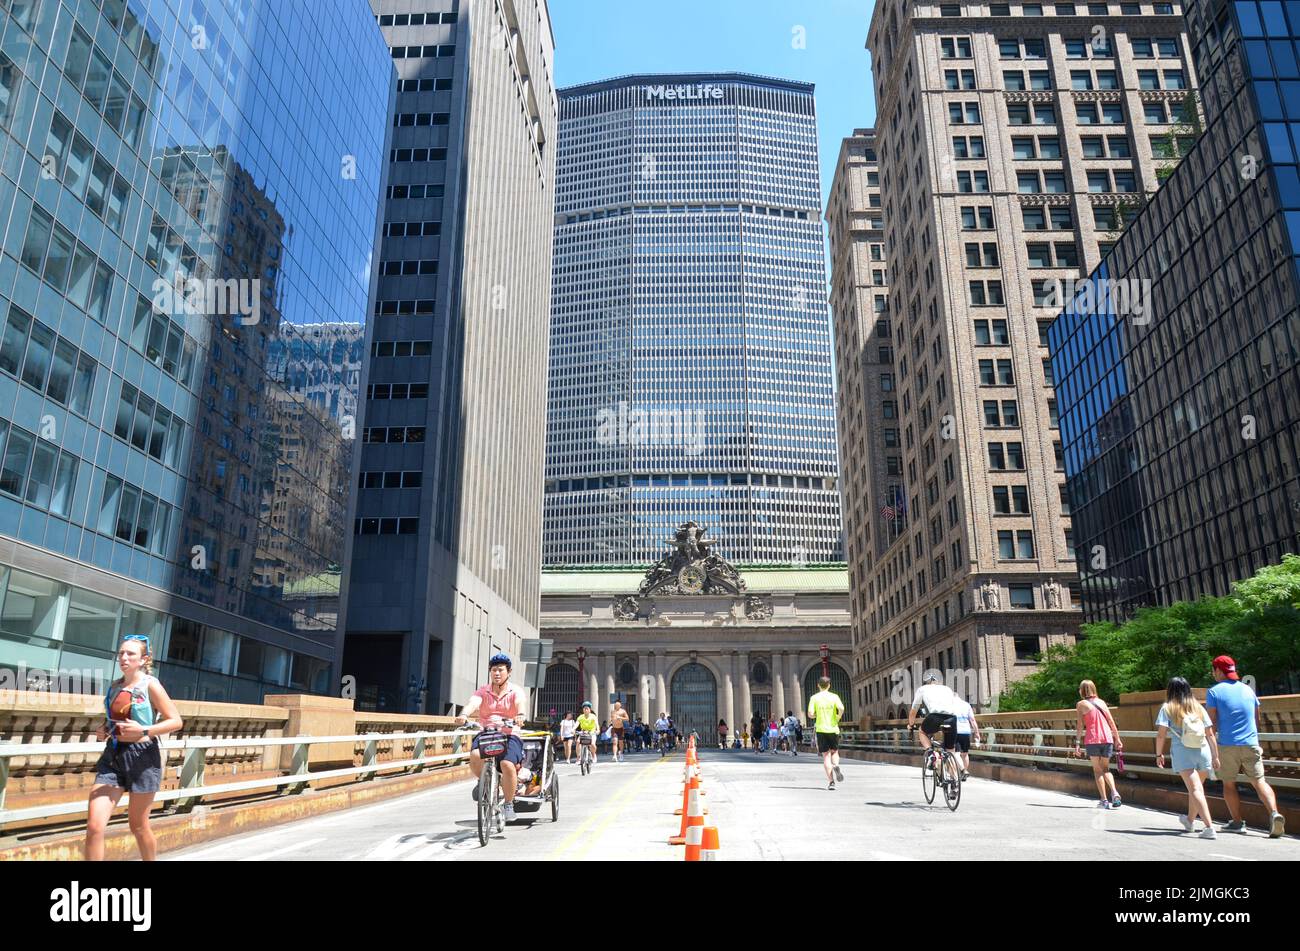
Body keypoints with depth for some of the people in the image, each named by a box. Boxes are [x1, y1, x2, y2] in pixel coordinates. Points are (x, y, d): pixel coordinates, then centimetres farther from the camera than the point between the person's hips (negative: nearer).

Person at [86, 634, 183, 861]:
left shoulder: (150, 685, -8)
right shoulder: (115, 686, 8)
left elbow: (176, 721, -10)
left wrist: (144, 731, -23)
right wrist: (103, 731, 3)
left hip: (142, 756, -4)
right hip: (113, 754, 5)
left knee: (138, 825, 11)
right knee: (94, 826, -8)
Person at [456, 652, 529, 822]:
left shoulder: (515, 691, 6)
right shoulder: (483, 691, 10)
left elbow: (521, 702, -17)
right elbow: (473, 703, -10)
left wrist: (520, 715, -42)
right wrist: (464, 714, -34)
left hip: (509, 735, -2)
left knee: (507, 764, -28)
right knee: (475, 755, -30)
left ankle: (509, 804, -6)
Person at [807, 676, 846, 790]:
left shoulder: (814, 697, 0)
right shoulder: (834, 697, 1)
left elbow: (810, 714, -8)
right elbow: (841, 709, -16)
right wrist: (837, 718, 2)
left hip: (821, 729, 0)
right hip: (833, 729, 1)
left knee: (826, 755, 3)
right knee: (835, 752, 19)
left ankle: (831, 781, -6)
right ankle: (836, 766, -14)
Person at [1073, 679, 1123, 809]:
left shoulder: (1081, 704, 2)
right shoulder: (1101, 702, 14)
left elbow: (1080, 725, -5)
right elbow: (1111, 721, 13)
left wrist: (1077, 743, -5)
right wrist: (1117, 738, 19)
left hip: (1092, 740, -4)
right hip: (1107, 739, 4)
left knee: (1097, 770, 6)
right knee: (1105, 769, 15)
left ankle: (1104, 800, -1)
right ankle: (1114, 792, -8)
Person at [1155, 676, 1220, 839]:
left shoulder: (1167, 708, 0)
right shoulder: (1199, 708, 10)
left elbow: (1161, 734, -6)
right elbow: (1210, 734, 8)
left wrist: (1159, 754, 5)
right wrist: (1215, 756, 14)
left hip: (1182, 752, -4)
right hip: (1203, 752, 5)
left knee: (1195, 789, -8)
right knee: (1196, 787, 20)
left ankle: (1209, 827, -22)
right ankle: (1190, 821, 39)